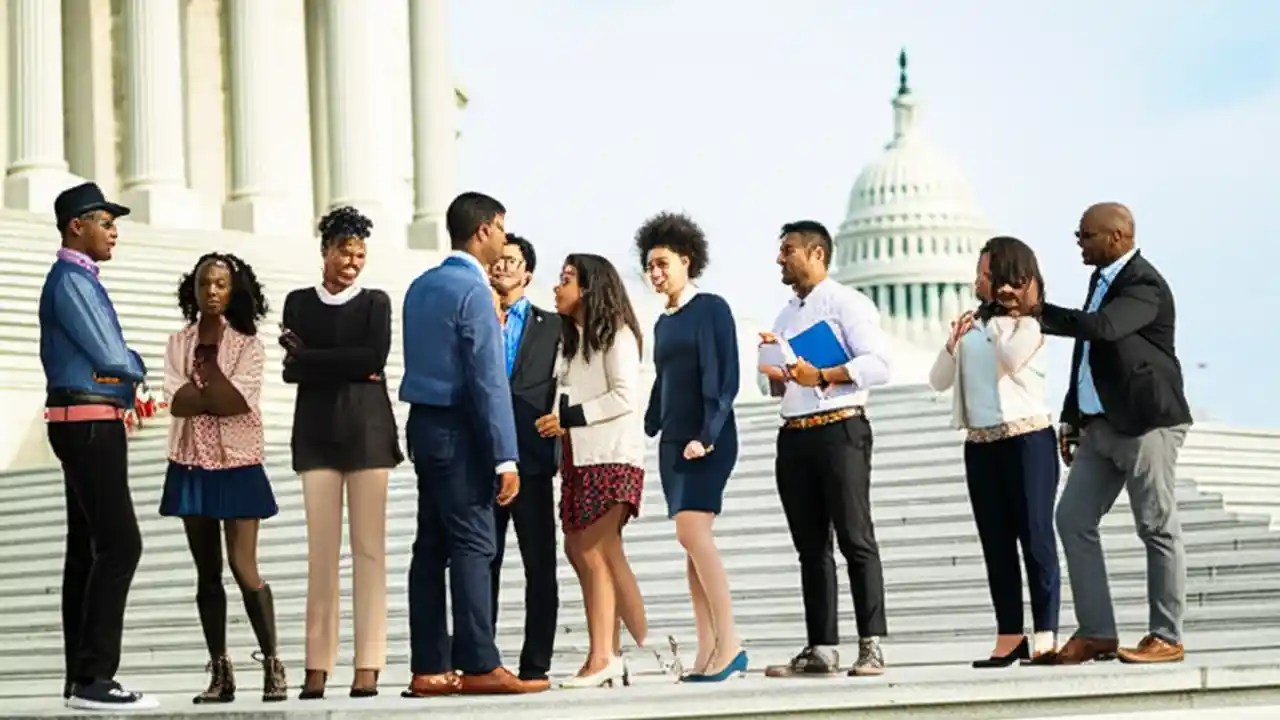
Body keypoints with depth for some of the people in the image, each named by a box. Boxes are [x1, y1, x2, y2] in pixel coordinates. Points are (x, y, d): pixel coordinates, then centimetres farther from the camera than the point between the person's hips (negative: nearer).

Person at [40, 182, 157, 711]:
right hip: (90, 423, -10)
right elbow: (111, 357, -17)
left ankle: (82, 677, 13)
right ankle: (93, 678, -16)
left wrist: (122, 372, 7)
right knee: (119, 543, -14)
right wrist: (137, 369, 4)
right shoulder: (72, 280, -12)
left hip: (84, 423, 10)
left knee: (86, 548, 10)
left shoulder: (77, 280, 18)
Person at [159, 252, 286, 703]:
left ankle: (272, 665, -2)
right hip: (192, 466, 3)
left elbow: (237, 400, -14)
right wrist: (223, 397, -13)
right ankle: (220, 673, 9)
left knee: (244, 569, -10)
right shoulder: (179, 342, 7)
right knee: (207, 573, 5)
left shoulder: (248, 343, 0)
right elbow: (177, 401, -7)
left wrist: (209, 352, -8)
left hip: (238, 465, -3)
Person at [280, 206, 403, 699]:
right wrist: (349, 368, -9)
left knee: (368, 546, -5)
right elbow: (292, 369, 2)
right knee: (320, 548, -2)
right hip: (316, 431, 1)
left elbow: (374, 357, -7)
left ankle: (368, 666, -7)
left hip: (366, 430, -1)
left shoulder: (375, 303, 9)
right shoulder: (299, 302, 13)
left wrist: (309, 357, -4)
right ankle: (317, 666, -3)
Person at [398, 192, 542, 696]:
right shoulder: (473, 290, -13)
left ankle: (430, 668, 7)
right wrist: (505, 457, -17)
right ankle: (479, 665, -9)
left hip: (424, 424, 8)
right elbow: (488, 379, -17)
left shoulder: (421, 286, 14)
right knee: (472, 545, -7)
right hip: (458, 430, -8)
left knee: (432, 546, 7)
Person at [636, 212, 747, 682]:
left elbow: (724, 377, -11)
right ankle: (708, 652, 1)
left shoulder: (711, 309, -3)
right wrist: (647, 431, 13)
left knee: (692, 530, -19)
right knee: (692, 541, 3)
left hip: (707, 440, -8)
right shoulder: (663, 324, 18)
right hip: (673, 441, 8)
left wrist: (707, 435, -18)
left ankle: (729, 643, -19)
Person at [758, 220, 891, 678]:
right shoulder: (785, 317, 23)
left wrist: (822, 376, -17)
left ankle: (871, 646, -11)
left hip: (839, 429, -7)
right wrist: (774, 373, 8)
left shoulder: (846, 304, 0)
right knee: (811, 546, 5)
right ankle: (821, 648, 6)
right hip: (794, 434, 7)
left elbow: (877, 364, -12)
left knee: (855, 538, -9)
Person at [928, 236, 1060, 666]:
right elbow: (938, 382, 14)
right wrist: (952, 345, -3)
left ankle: (1045, 633, -4)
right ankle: (1009, 636, 7)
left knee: (1035, 537, -6)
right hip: (981, 445, 6)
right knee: (996, 543, 4)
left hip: (1027, 440, -6)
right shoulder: (973, 326, 14)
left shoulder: (1028, 324, -1)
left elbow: (1014, 360, -21)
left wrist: (996, 320, -7)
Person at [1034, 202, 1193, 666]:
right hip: (1101, 426, 9)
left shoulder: (1145, 286, -14)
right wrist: (1071, 418, 19)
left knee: (1158, 528, -2)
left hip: (1146, 424, -9)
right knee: (1073, 520, 5)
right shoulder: (1102, 278, 14)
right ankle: (1096, 633, 9)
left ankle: (1166, 638, 4)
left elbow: (1101, 327, -32)